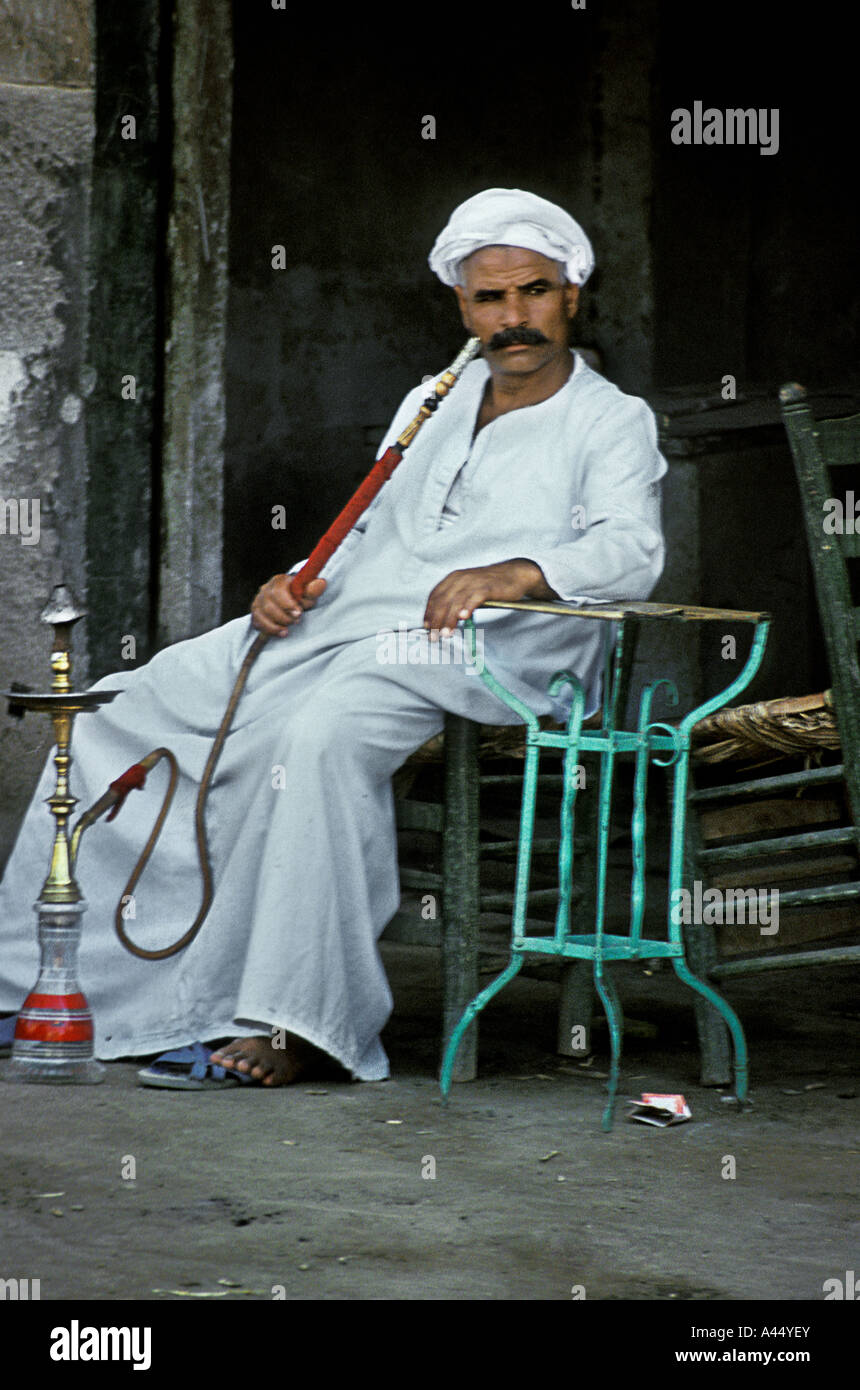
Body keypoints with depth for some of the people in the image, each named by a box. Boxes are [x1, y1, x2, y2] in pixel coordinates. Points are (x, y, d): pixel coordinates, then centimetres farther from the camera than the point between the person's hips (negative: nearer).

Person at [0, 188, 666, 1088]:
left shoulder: (613, 423, 7)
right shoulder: (431, 406, 27)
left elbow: (630, 554, -11)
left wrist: (514, 573, -29)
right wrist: (299, 583, 5)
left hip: (472, 648, -7)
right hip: (337, 622, 7)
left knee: (324, 733, -37)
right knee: (131, 707, -4)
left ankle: (303, 1017, -35)